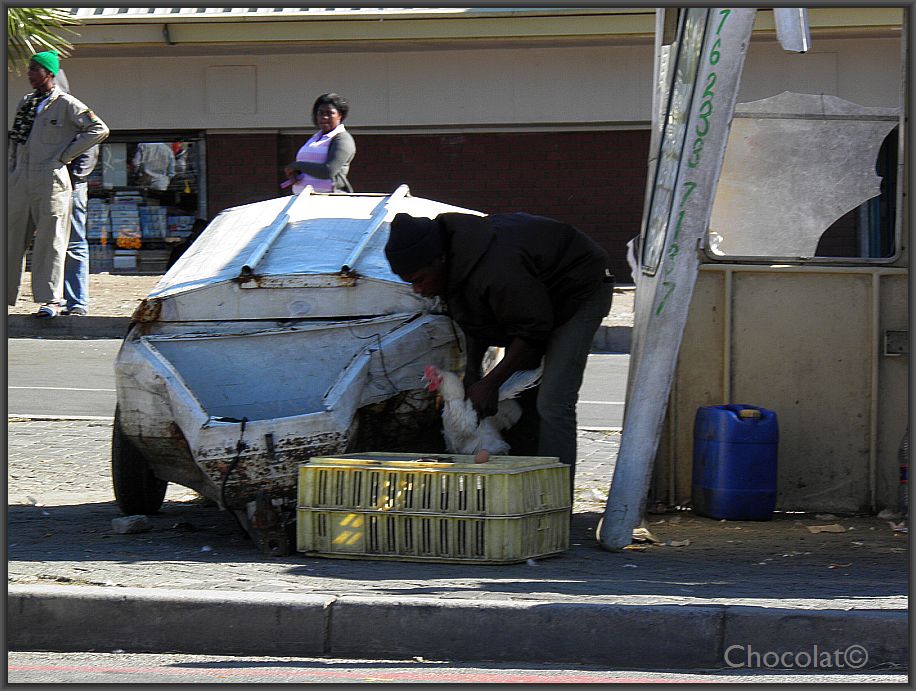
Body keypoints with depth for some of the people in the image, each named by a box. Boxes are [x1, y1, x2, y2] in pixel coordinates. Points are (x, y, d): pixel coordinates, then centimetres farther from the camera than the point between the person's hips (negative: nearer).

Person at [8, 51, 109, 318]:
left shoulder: (67, 105, -2)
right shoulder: (25, 103, 17)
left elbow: (99, 129, -6)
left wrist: (65, 154, -7)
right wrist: (10, 171, 14)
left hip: (50, 181, -6)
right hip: (20, 183, 6)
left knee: (50, 241, -5)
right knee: (11, 238, 4)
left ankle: (51, 299, -2)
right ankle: (6, 295, 8)